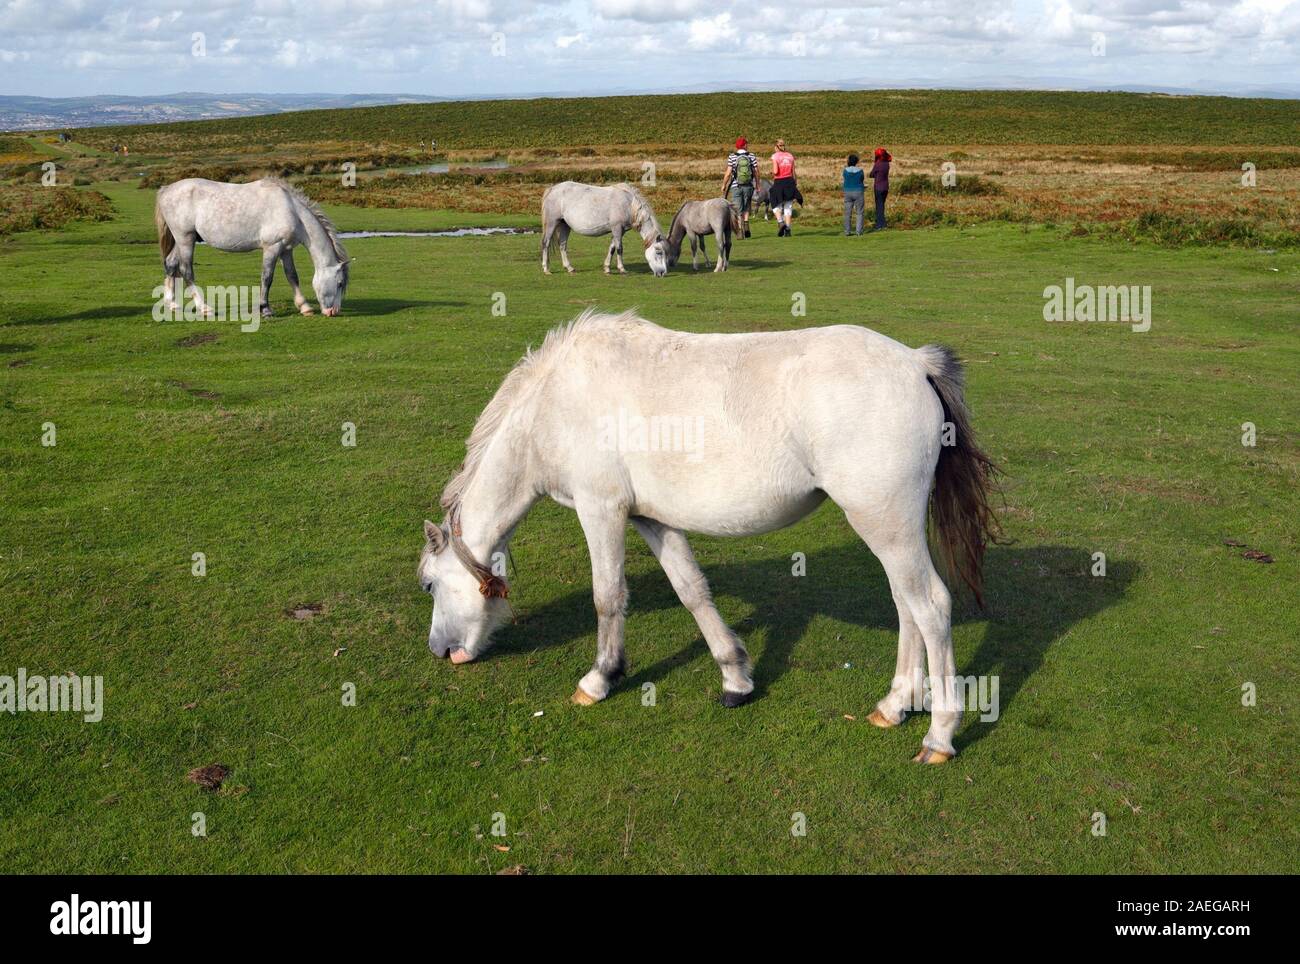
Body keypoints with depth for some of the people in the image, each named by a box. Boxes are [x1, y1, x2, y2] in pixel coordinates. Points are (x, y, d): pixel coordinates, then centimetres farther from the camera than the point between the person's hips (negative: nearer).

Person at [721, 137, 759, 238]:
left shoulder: (732, 157, -5)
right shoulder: (751, 156, -1)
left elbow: (728, 173, -8)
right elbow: (756, 172, 0)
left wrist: (724, 185, 3)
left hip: (736, 187, -2)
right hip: (748, 186, 2)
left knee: (738, 210, 3)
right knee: (746, 208, 17)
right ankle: (746, 228, 4)